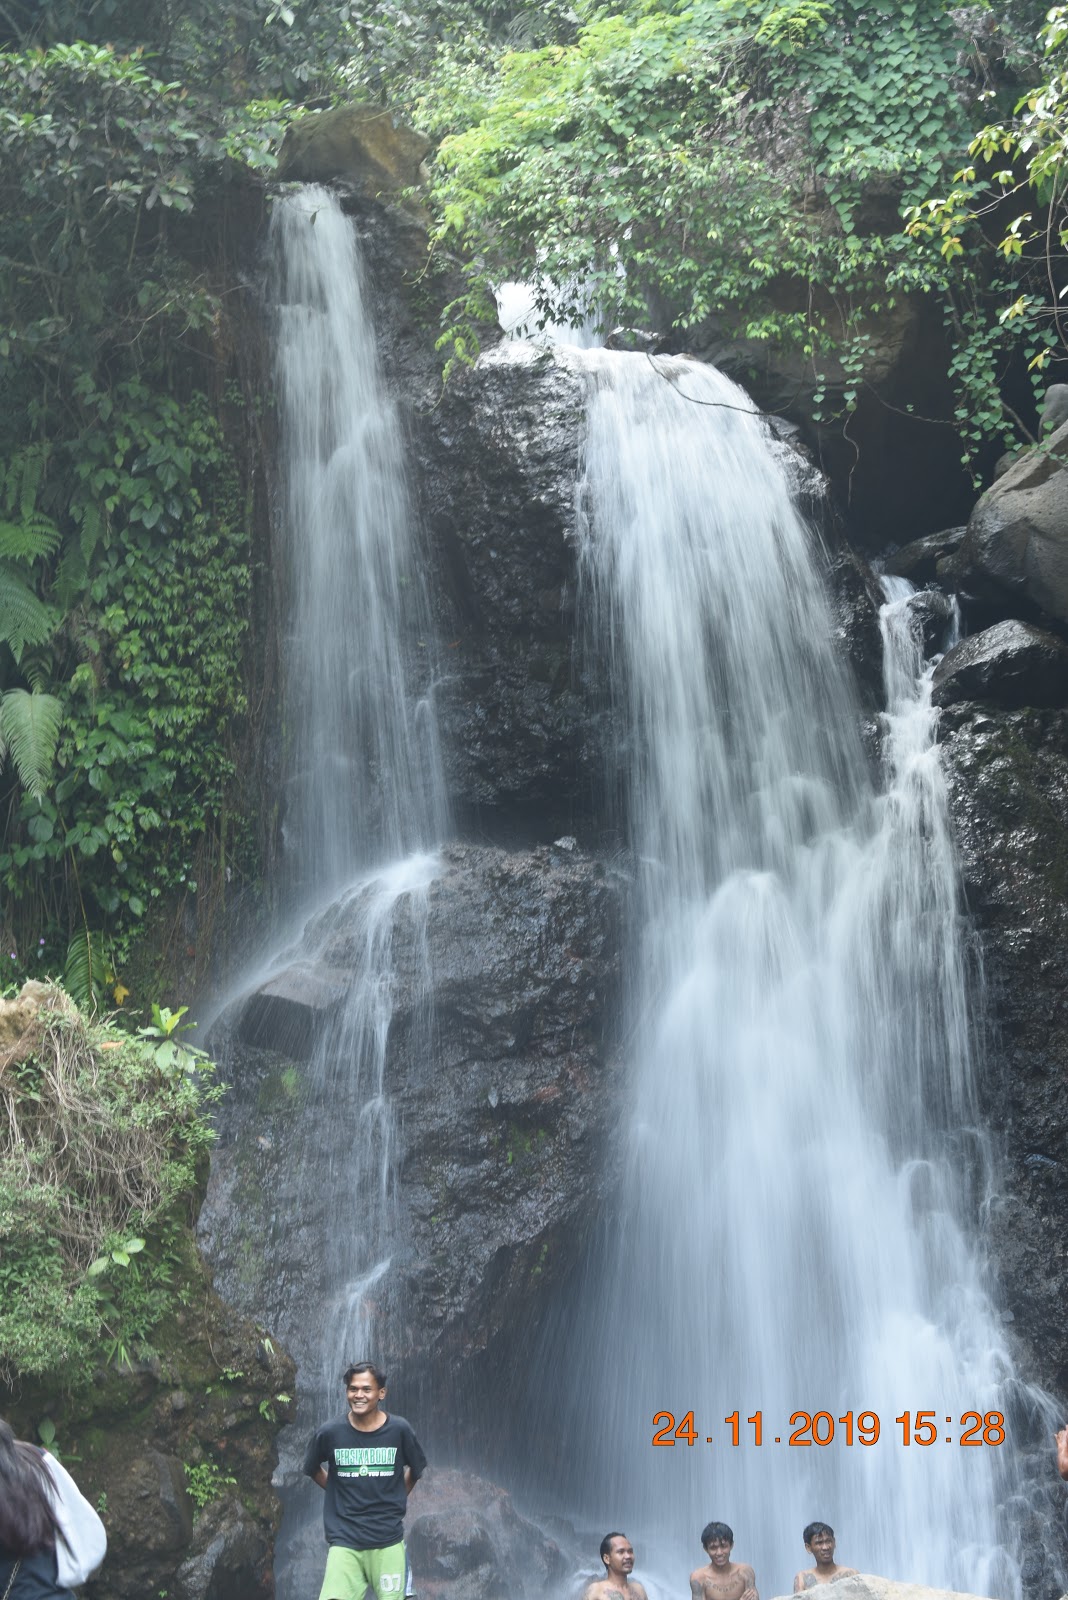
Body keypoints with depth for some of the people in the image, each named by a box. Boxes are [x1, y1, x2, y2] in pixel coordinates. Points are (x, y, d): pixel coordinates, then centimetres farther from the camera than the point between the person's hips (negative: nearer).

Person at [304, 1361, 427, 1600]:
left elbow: (416, 1469, 13)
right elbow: (312, 1469, 15)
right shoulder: (330, 1432, -5)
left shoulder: (398, 1430, -5)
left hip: (388, 1540, 0)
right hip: (344, 1541, 0)